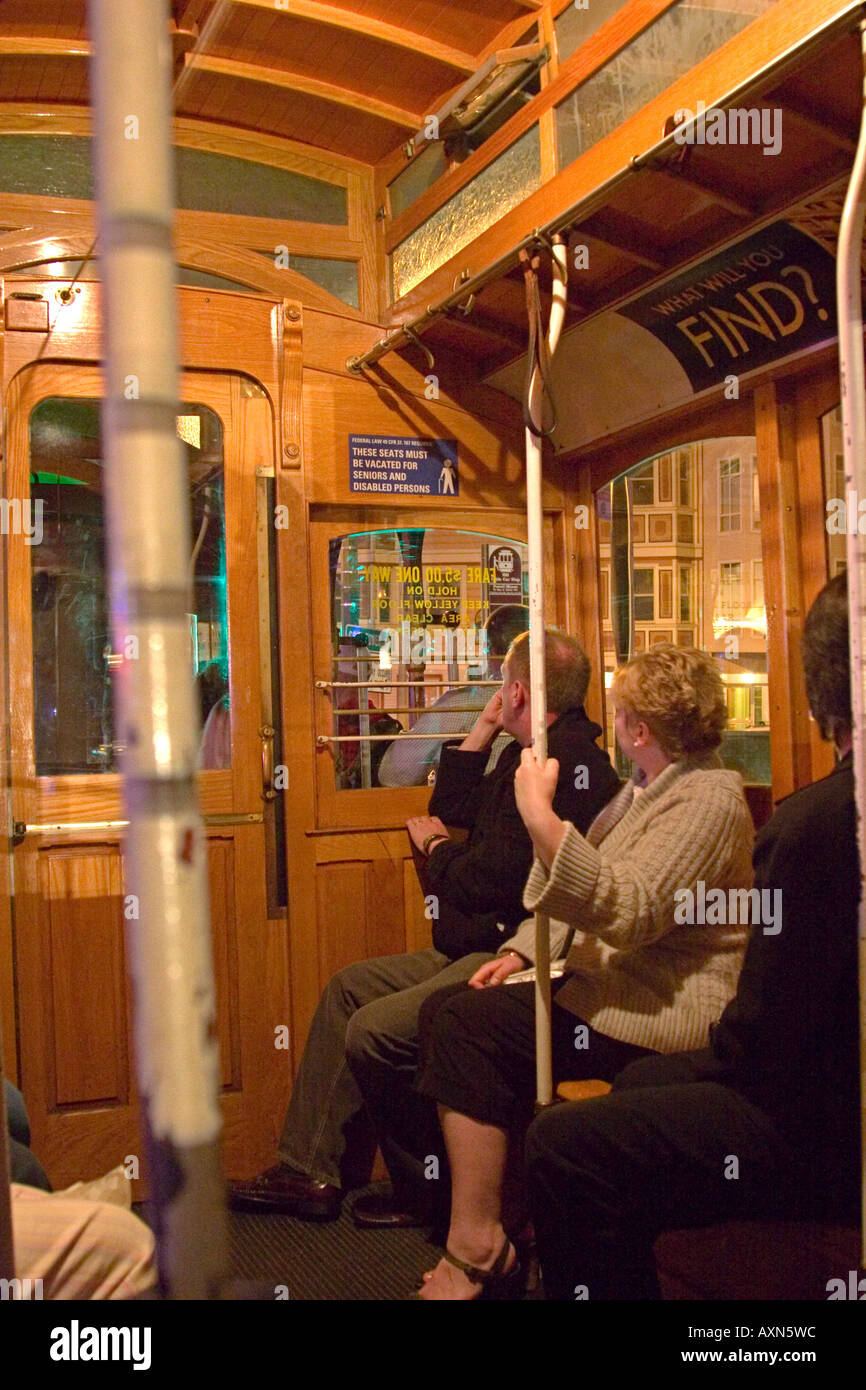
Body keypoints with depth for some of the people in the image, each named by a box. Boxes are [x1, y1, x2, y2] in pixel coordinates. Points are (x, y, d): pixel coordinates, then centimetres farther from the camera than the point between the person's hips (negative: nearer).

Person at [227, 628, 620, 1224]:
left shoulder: (562, 763, -20)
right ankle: (308, 1168, 15)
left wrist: (436, 846, -1)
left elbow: (489, 881, -23)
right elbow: (452, 804, 25)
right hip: (484, 947, 12)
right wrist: (486, 726, 16)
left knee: (373, 1030, -21)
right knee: (349, 986, 12)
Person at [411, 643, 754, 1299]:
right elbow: (582, 894, 22)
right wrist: (522, 952, 9)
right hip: (607, 979, 10)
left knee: (469, 1024, -20)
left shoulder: (708, 798, -16)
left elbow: (626, 912, -30)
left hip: (665, 1009, -10)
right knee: (441, 1011, -2)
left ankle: (476, 1250, -11)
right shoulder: (646, 788, 16)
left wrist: (539, 814, -32)